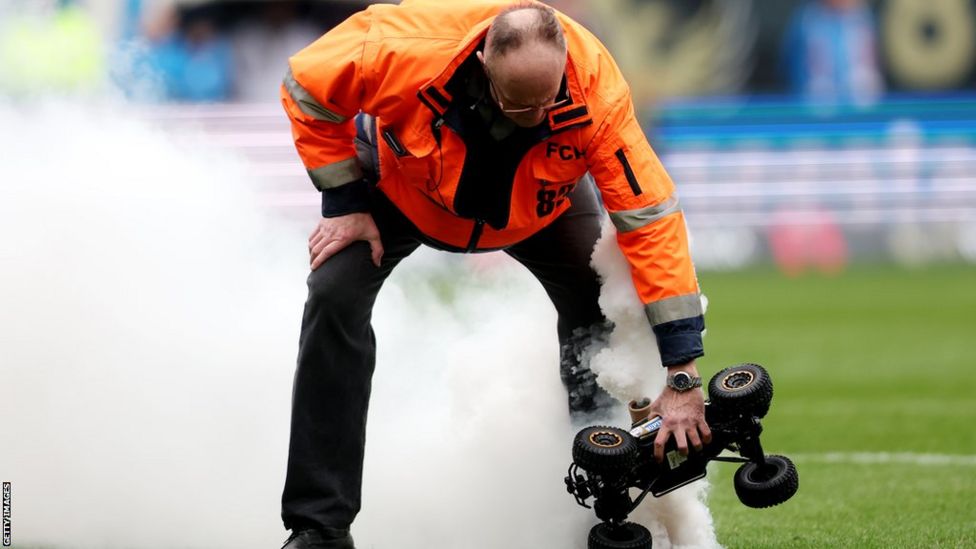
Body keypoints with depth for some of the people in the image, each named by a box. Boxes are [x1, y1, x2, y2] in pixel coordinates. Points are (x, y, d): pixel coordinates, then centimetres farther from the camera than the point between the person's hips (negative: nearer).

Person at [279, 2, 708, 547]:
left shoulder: (596, 88, -39)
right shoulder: (408, 47, -42)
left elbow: (652, 219, -34)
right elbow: (307, 87, -22)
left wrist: (681, 372, -35)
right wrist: (345, 202, -19)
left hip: (536, 202, 2)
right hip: (399, 181, -2)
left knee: (603, 313, -13)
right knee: (335, 297, -20)